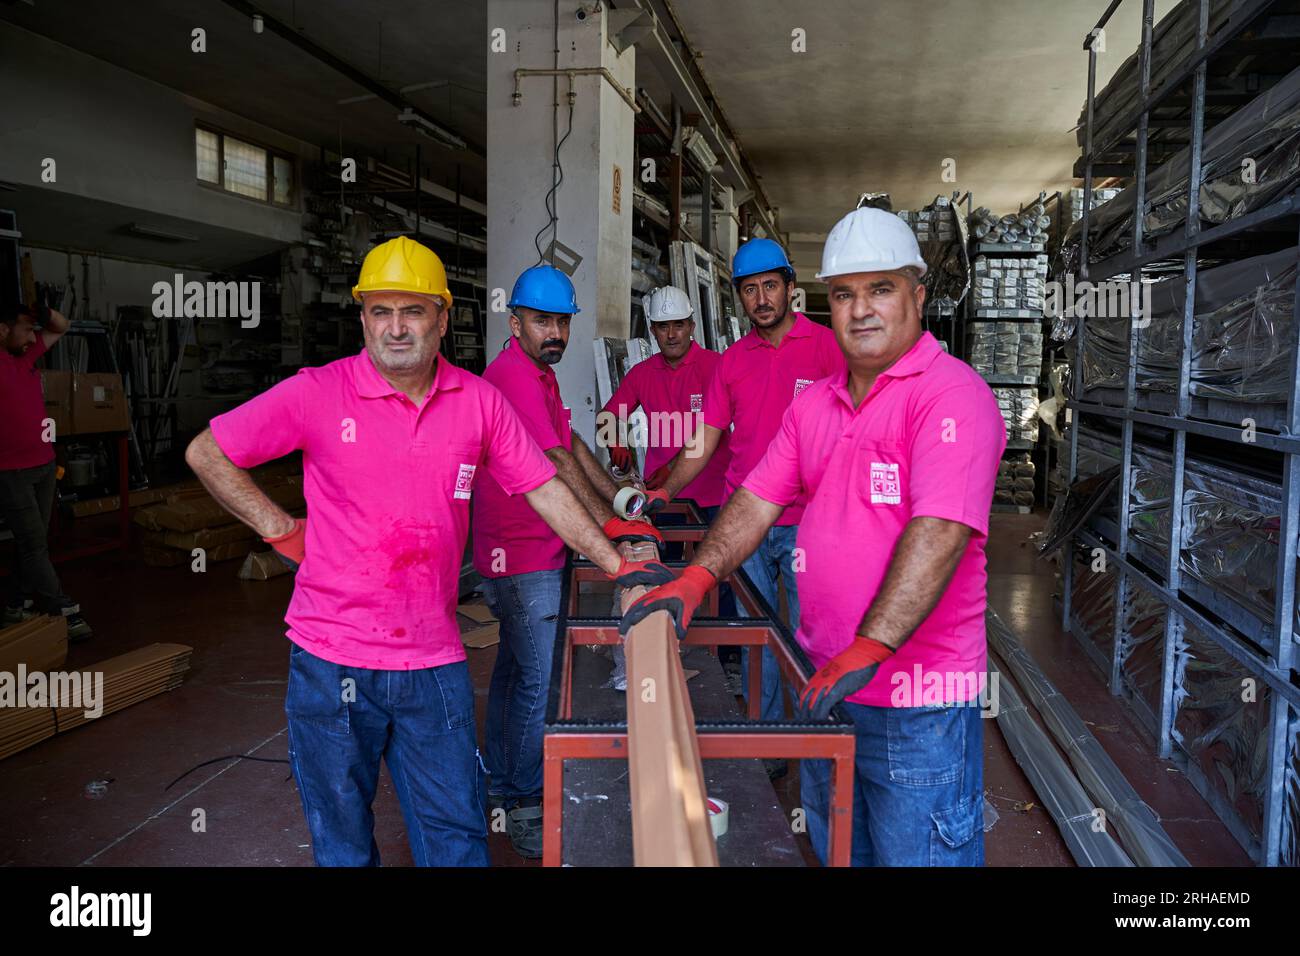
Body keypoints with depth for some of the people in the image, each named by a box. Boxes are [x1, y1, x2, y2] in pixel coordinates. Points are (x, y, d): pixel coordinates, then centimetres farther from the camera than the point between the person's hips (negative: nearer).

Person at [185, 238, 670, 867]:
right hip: (332, 658, -1)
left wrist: (617, 566, 6)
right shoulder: (318, 393, -7)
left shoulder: (478, 401, -1)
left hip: (435, 661, 2)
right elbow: (205, 453, 1)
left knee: (456, 835, 13)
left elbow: (543, 489, 6)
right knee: (342, 842, 16)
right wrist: (280, 530, -3)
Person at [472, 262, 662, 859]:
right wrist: (613, 527, -21)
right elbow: (559, 463, -23)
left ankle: (502, 784, 34)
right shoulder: (513, 375, -19)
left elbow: (573, 445, 14)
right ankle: (525, 810, 9)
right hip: (524, 557, -11)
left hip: (534, 552, 11)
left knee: (514, 667, 19)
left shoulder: (540, 374, 14)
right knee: (540, 681, -4)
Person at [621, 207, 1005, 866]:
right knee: (831, 849, 22)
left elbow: (940, 533, -25)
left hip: (920, 697, -7)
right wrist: (694, 581, -4)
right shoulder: (813, 404, 10)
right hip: (822, 685, 7)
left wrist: (867, 652, -31)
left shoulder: (951, 394, -14)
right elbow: (759, 499, 9)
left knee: (914, 852, 6)